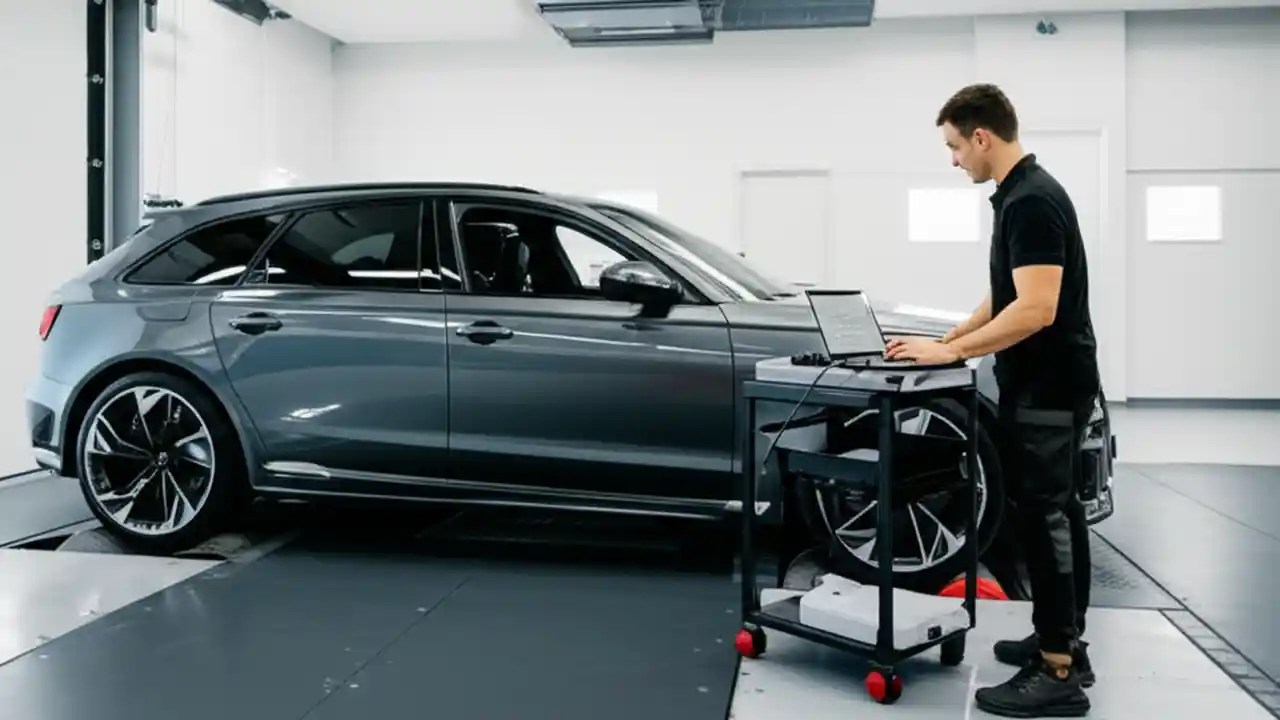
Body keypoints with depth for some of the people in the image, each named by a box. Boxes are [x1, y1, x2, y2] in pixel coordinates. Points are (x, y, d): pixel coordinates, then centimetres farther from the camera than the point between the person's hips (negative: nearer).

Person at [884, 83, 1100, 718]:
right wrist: (946, 339, 13)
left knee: (1041, 519, -6)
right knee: (1055, 514, 14)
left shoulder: (1031, 201, -20)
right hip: (1045, 384, 10)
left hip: (1045, 388, -10)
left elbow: (1035, 311, -26)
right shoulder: (1021, 195, 12)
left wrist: (952, 352, -19)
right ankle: (1064, 643, 25)